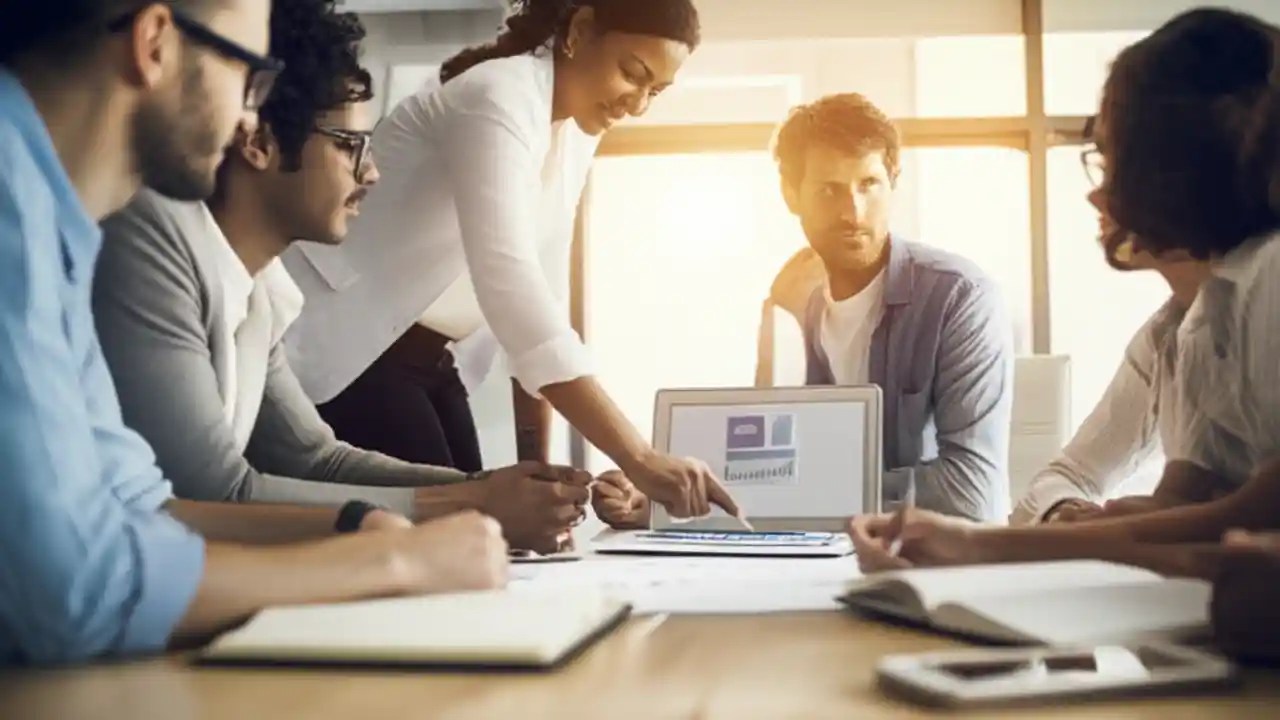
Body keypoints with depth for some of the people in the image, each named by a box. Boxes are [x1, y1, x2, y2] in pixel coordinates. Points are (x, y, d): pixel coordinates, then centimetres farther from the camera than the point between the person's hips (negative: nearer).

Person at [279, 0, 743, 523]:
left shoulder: (578, 128, 5)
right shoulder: (497, 100, -22)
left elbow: (541, 283, 6)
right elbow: (509, 284, -36)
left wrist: (537, 463, 0)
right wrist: (637, 458, -41)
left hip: (427, 361, 8)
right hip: (340, 348, -8)